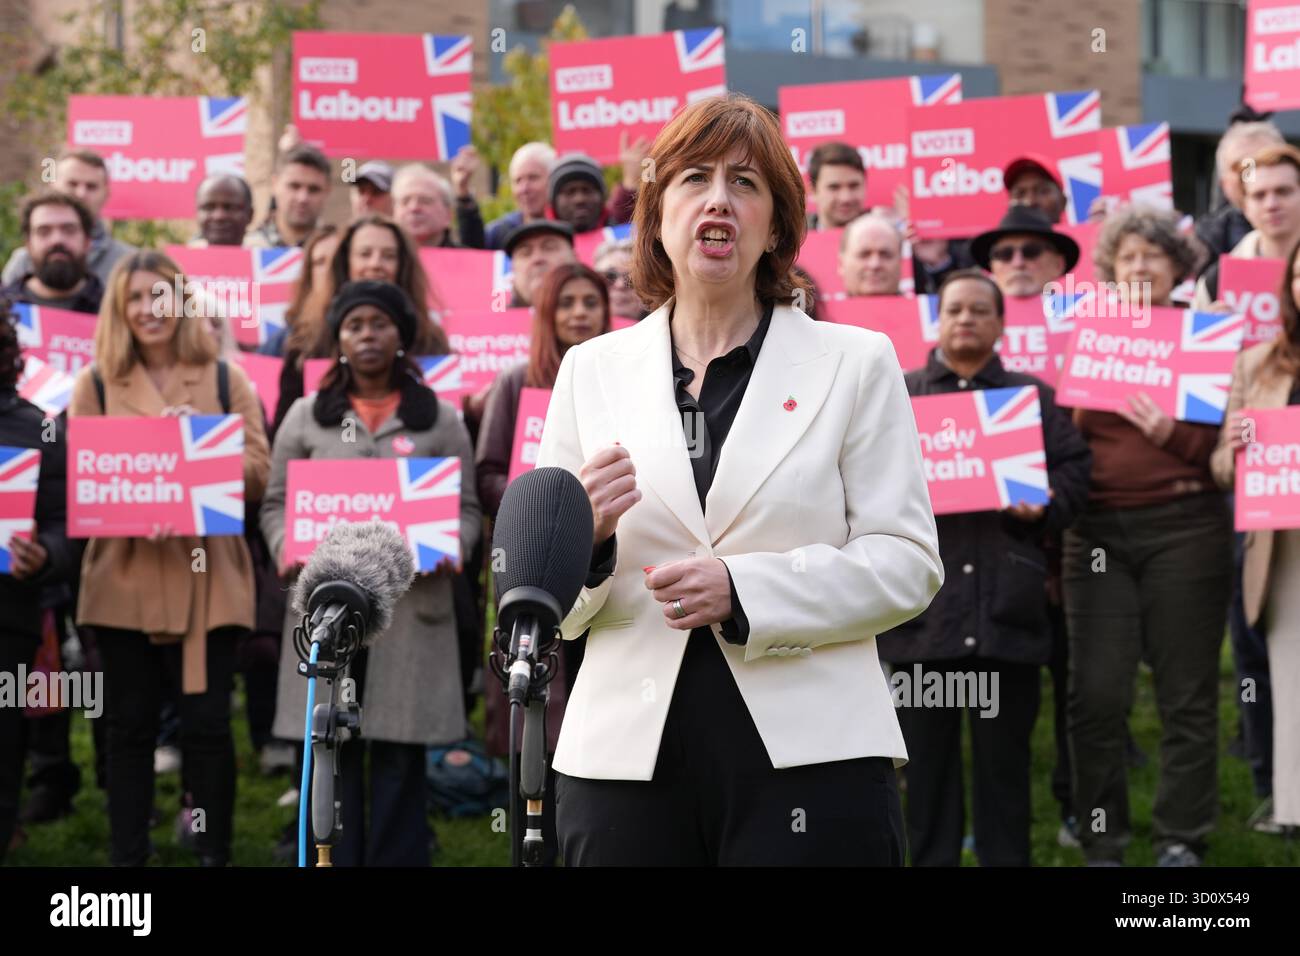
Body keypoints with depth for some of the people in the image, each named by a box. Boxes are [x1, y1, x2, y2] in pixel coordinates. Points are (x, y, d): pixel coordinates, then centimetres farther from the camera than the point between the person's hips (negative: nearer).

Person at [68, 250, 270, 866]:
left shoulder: (225, 380, 6)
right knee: (130, 725, 6)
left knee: (207, 723, 1)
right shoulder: (95, 384, 7)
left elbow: (257, 474, 1)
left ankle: (214, 854, 11)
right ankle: (126, 856, 15)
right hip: (124, 578, 1)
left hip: (207, 578, 0)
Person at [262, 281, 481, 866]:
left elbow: (465, 506, 8)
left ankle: (397, 859, 8)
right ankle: (334, 858, 10)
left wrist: (451, 549, -12)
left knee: (400, 750, 1)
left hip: (410, 604, -1)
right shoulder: (306, 416, 10)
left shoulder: (439, 419, 9)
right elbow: (276, 501, 11)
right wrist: (287, 549, -9)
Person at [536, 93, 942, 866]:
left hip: (808, 763, -1)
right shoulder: (591, 371, 13)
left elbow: (907, 563, -1)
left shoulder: (855, 364, 8)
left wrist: (743, 589, -13)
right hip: (629, 763, 2)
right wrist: (583, 535, -11)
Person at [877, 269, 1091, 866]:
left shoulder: (1034, 397, 16)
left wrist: (1044, 507, -9)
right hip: (924, 593, 0)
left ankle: (1006, 858, 11)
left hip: (1006, 595, 0)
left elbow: (1073, 469, 9)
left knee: (1004, 747, 3)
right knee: (927, 748, 3)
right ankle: (931, 858, 11)